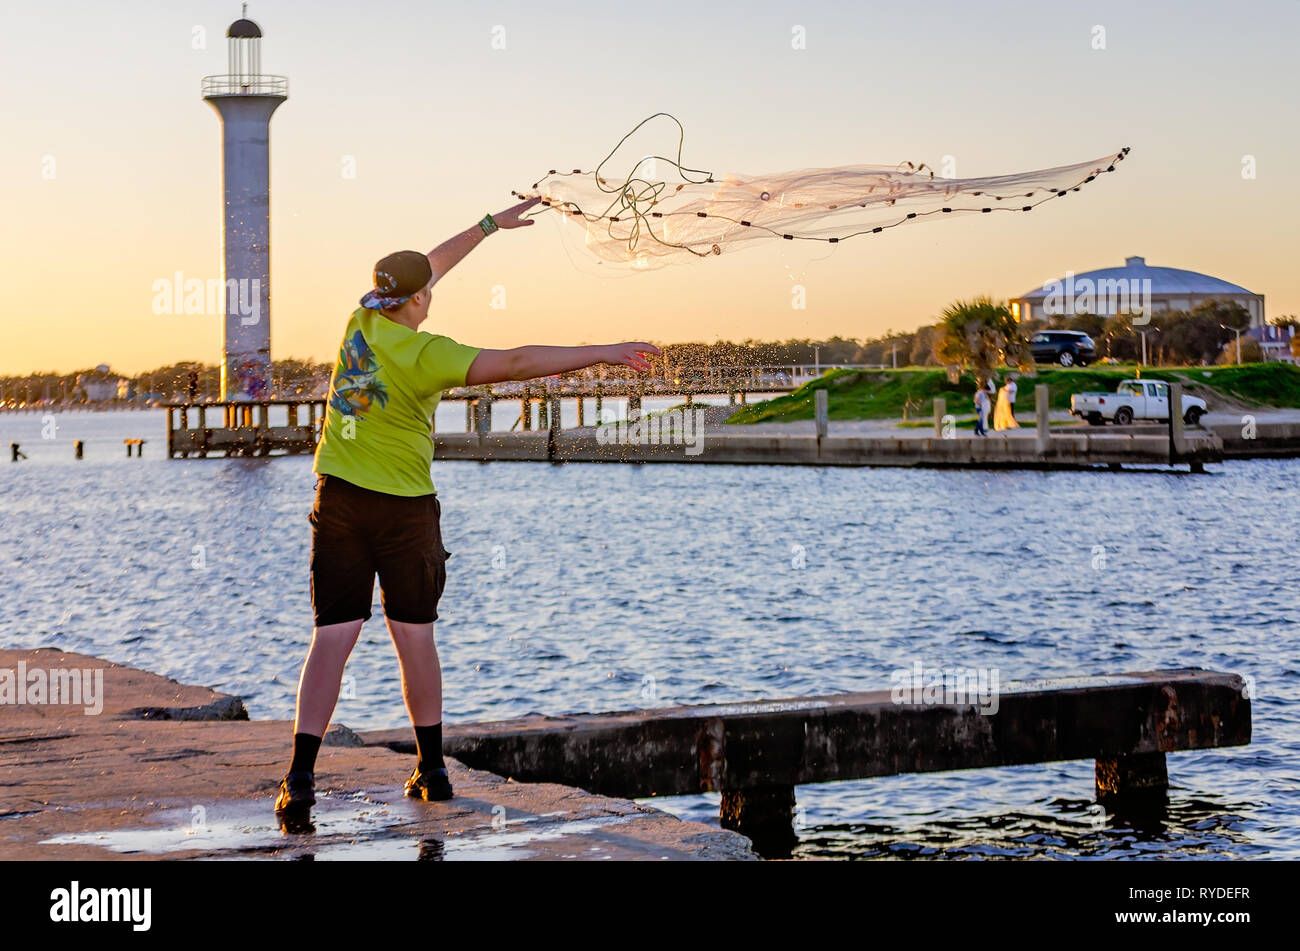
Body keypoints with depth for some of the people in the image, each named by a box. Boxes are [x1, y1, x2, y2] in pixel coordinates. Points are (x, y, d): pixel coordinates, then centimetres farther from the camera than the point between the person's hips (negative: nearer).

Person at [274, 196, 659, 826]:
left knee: (332, 640, -2)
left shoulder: (362, 322, 2)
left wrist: (490, 225, 25)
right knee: (415, 638, 10)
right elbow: (517, 363, -22)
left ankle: (299, 780, -13)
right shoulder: (427, 353, -15)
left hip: (339, 500, 4)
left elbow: (426, 268, 16)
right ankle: (431, 769, 20)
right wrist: (604, 354, -19)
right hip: (405, 508, -4)